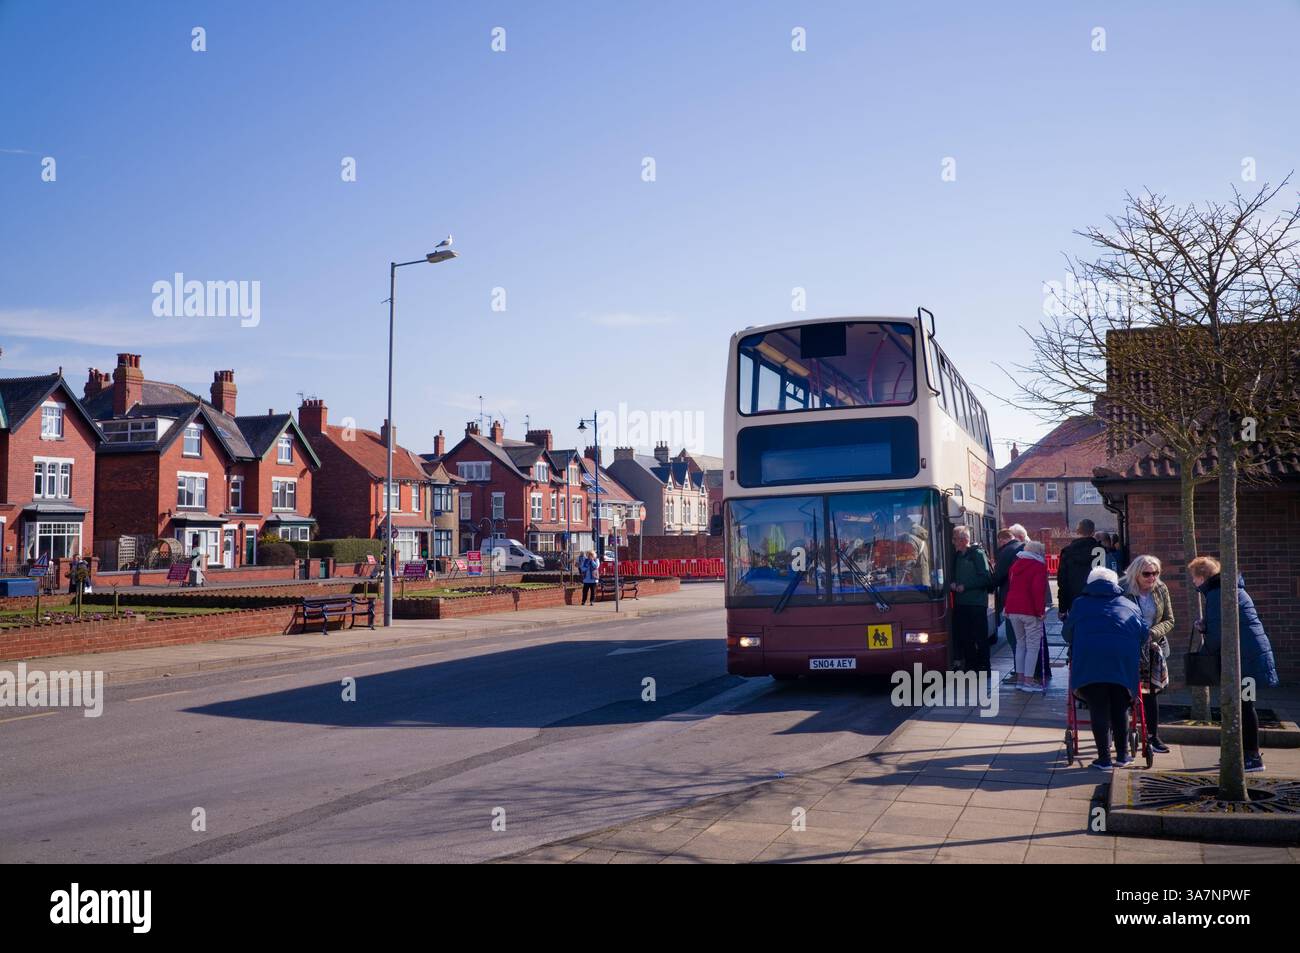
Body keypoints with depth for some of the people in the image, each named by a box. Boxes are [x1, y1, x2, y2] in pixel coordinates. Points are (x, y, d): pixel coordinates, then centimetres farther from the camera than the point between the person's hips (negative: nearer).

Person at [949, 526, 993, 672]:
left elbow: (985, 578, -14)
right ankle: (970, 666, 16)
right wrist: (952, 584, 1)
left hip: (977, 602, -7)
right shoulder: (957, 556, 14)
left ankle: (983, 667, 5)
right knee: (963, 637, 8)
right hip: (960, 602, 7)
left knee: (980, 637, -2)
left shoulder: (978, 554, -7)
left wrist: (965, 586, -15)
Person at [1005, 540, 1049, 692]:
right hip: (1030, 611, -7)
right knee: (1033, 645, -2)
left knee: (1020, 643, 16)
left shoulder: (1015, 564, 16)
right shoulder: (1039, 566, -6)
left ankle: (1020, 678, 16)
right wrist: (1041, 610, -14)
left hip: (1013, 610, 7)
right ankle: (1028, 681, -5)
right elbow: (1038, 590, -17)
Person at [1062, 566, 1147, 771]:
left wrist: (1075, 649, 35)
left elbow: (1067, 632, 17)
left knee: (1099, 709, 3)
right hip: (1123, 661, 2)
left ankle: (1104, 758, 2)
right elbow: (1143, 633, 17)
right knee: (1120, 709, 14)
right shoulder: (1128, 605, 23)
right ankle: (1122, 755, 21)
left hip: (1090, 660, -2)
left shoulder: (1080, 603, 19)